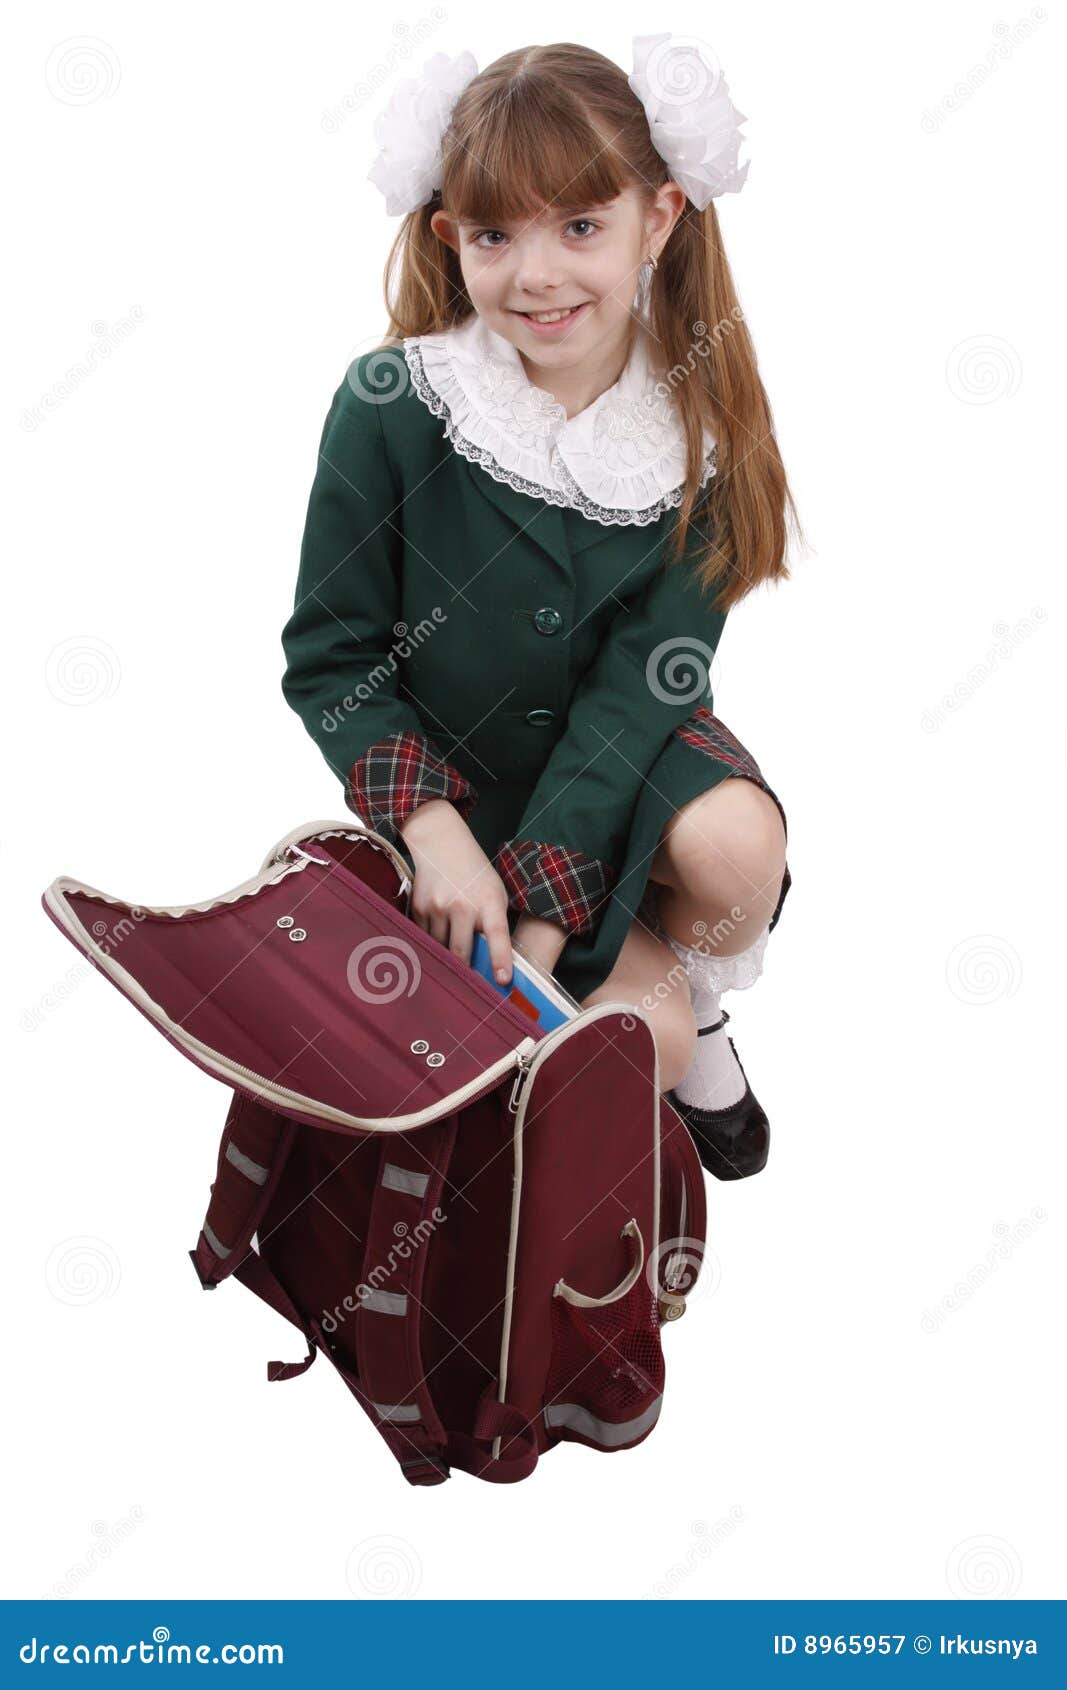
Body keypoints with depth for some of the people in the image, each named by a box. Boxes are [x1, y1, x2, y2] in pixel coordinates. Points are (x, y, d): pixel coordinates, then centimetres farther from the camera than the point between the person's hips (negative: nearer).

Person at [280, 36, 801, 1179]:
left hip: (624, 746, 2)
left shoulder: (697, 425, -14)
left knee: (737, 839, -31)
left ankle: (701, 1005, 4)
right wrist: (428, 827, -25)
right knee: (640, 1036, -19)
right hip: (452, 775, -2)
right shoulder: (390, 404, -19)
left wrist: (542, 901, -27)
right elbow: (330, 655, -11)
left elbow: (641, 685, -18)